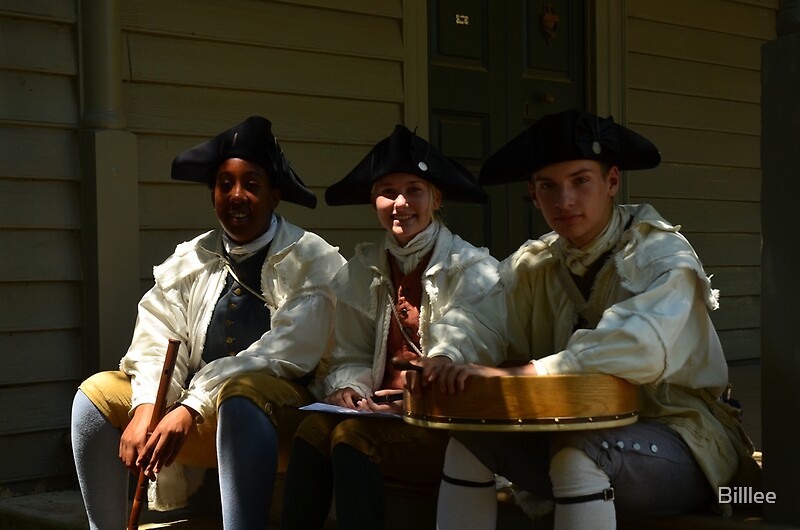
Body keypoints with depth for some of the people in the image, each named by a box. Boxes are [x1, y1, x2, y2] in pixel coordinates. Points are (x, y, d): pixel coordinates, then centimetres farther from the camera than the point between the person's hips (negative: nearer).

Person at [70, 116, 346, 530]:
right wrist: (145, 410, -21)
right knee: (97, 391, -8)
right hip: (201, 421, 6)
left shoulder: (311, 261, -5)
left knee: (239, 394, -36)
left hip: (280, 410, -5)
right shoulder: (187, 262, 10)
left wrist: (191, 409, -24)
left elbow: (286, 353, -17)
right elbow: (157, 344, 1)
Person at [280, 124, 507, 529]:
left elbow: (475, 339, -14)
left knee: (353, 435, -29)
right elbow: (351, 355, 13)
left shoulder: (473, 269, 1)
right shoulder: (361, 271, 13)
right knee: (314, 429, -26)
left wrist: (447, 358, -37)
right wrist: (346, 387, -11)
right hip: (382, 411, 4)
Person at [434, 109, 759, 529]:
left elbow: (642, 348, -34)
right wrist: (451, 371, -25)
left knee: (577, 456, -33)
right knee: (470, 438, -8)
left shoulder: (659, 254, -15)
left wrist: (513, 373, -37)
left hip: (680, 445, -6)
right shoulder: (530, 267, 2)